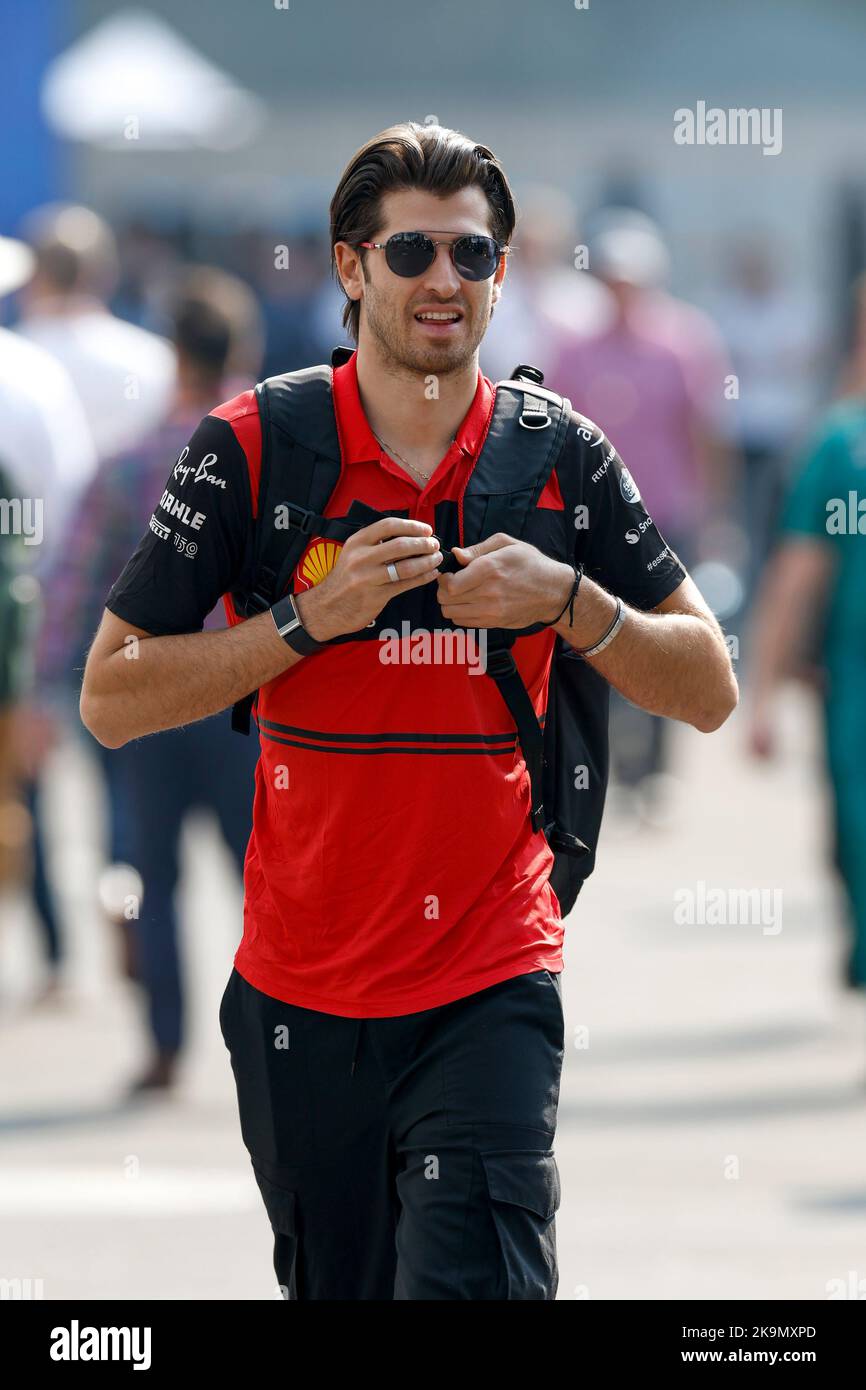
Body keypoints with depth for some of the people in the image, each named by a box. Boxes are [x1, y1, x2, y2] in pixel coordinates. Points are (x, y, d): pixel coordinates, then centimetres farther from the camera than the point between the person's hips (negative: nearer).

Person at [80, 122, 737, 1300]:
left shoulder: (558, 457, 2)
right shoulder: (253, 449, -2)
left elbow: (708, 691, 5)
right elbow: (112, 700, -4)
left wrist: (567, 601, -12)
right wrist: (313, 618, -15)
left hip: (491, 986, 0)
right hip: (300, 992, 0)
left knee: (473, 1280, -18)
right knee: (338, 1288, 10)